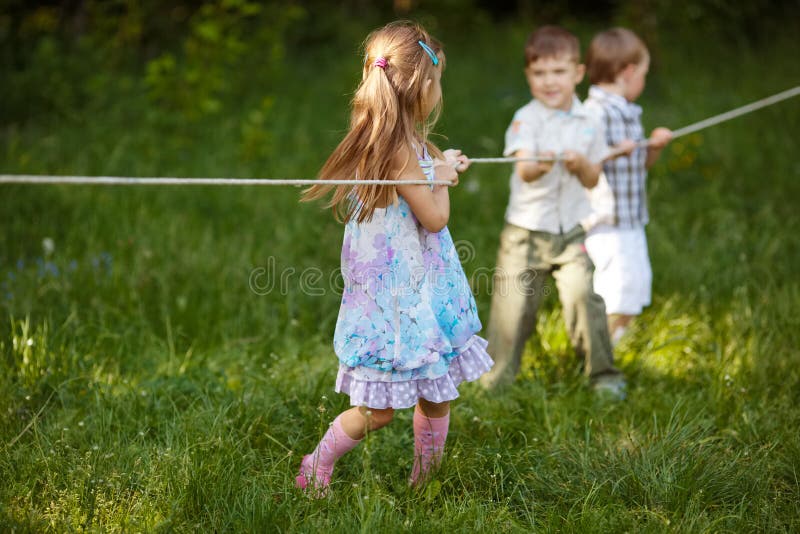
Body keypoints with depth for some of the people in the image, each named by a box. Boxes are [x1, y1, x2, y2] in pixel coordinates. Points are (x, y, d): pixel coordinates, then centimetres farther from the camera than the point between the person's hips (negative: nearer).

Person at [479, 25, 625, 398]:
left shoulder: (587, 122, 4)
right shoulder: (526, 119, -8)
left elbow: (593, 180, 7)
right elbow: (523, 170, -23)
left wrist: (581, 165, -15)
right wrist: (538, 166, -46)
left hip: (571, 231, 2)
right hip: (526, 231, -2)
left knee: (583, 295, -14)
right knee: (514, 304, 1)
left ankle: (603, 374, 3)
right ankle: (498, 379, 21)